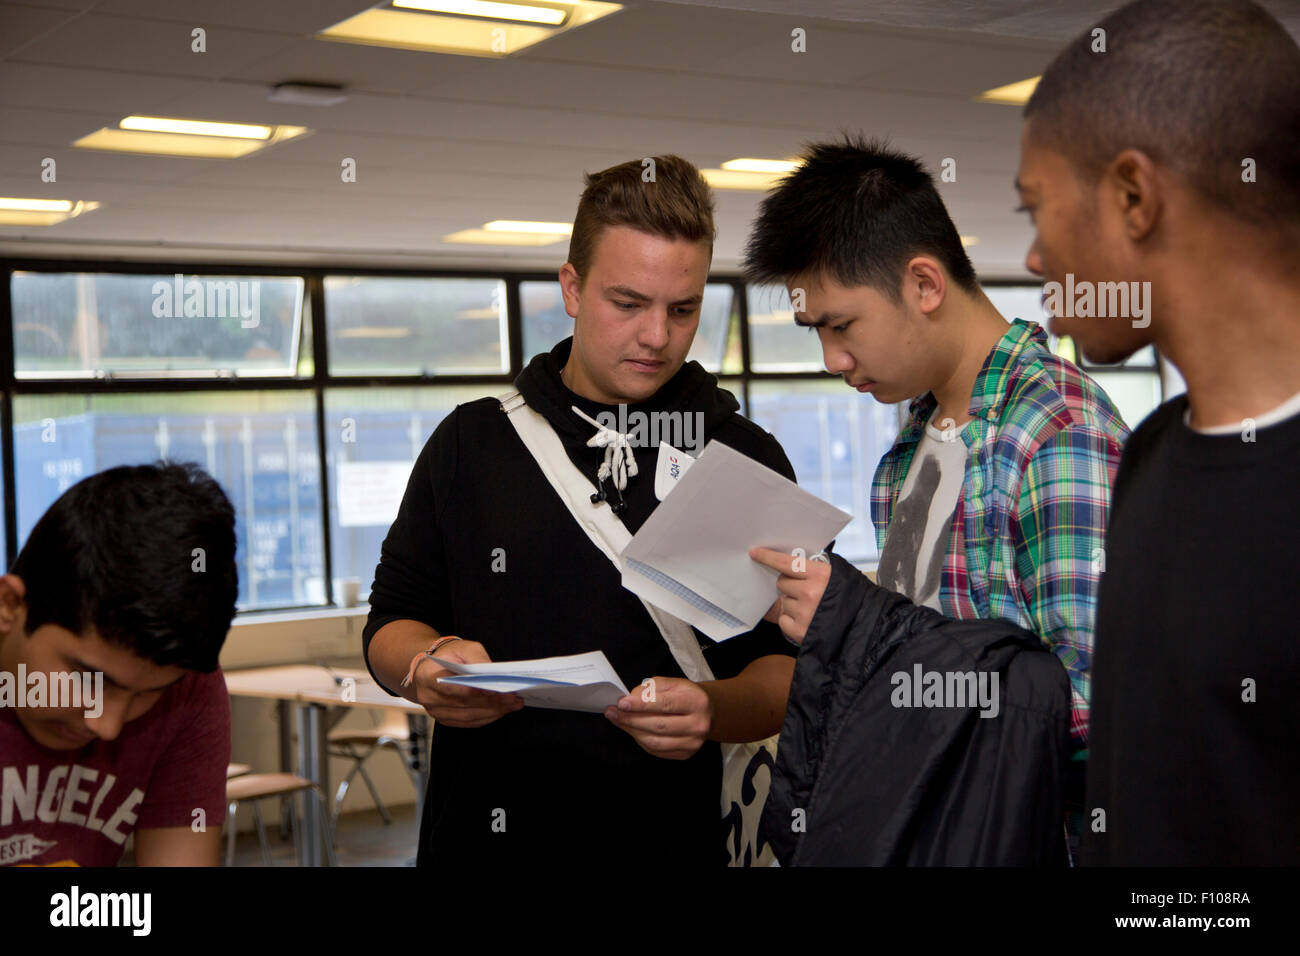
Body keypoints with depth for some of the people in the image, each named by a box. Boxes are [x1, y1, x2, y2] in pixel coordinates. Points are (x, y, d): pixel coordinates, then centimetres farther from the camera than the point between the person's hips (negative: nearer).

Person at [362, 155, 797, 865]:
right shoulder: (471, 442, 4)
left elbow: (789, 669, -3)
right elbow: (392, 621, 7)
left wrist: (714, 709, -24)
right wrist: (424, 668, -16)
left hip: (672, 841, -1)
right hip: (481, 836, 1)